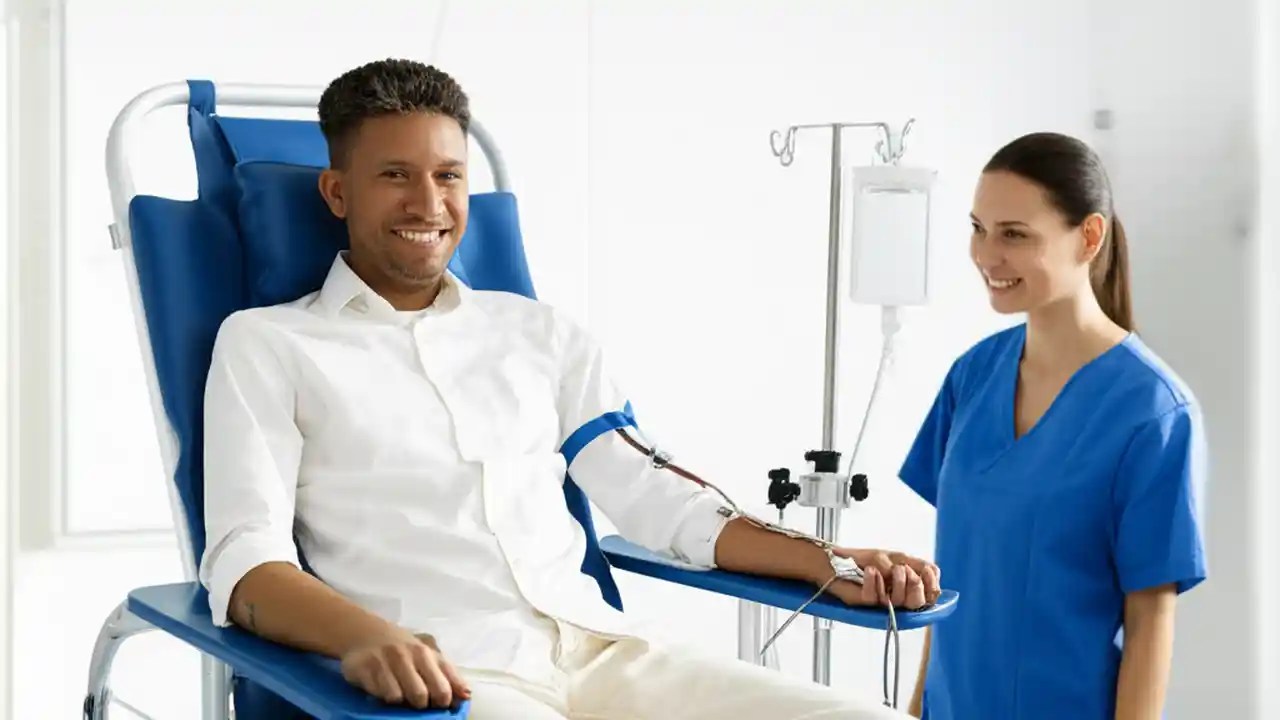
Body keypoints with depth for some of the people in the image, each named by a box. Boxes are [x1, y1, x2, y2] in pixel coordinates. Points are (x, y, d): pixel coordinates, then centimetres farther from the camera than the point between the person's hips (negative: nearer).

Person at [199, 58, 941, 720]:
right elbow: (246, 560, -4)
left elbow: (657, 497, 20)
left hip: (602, 651, 5)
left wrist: (829, 562, 6)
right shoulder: (268, 343, 9)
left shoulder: (539, 331, 22)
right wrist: (364, 636, -25)